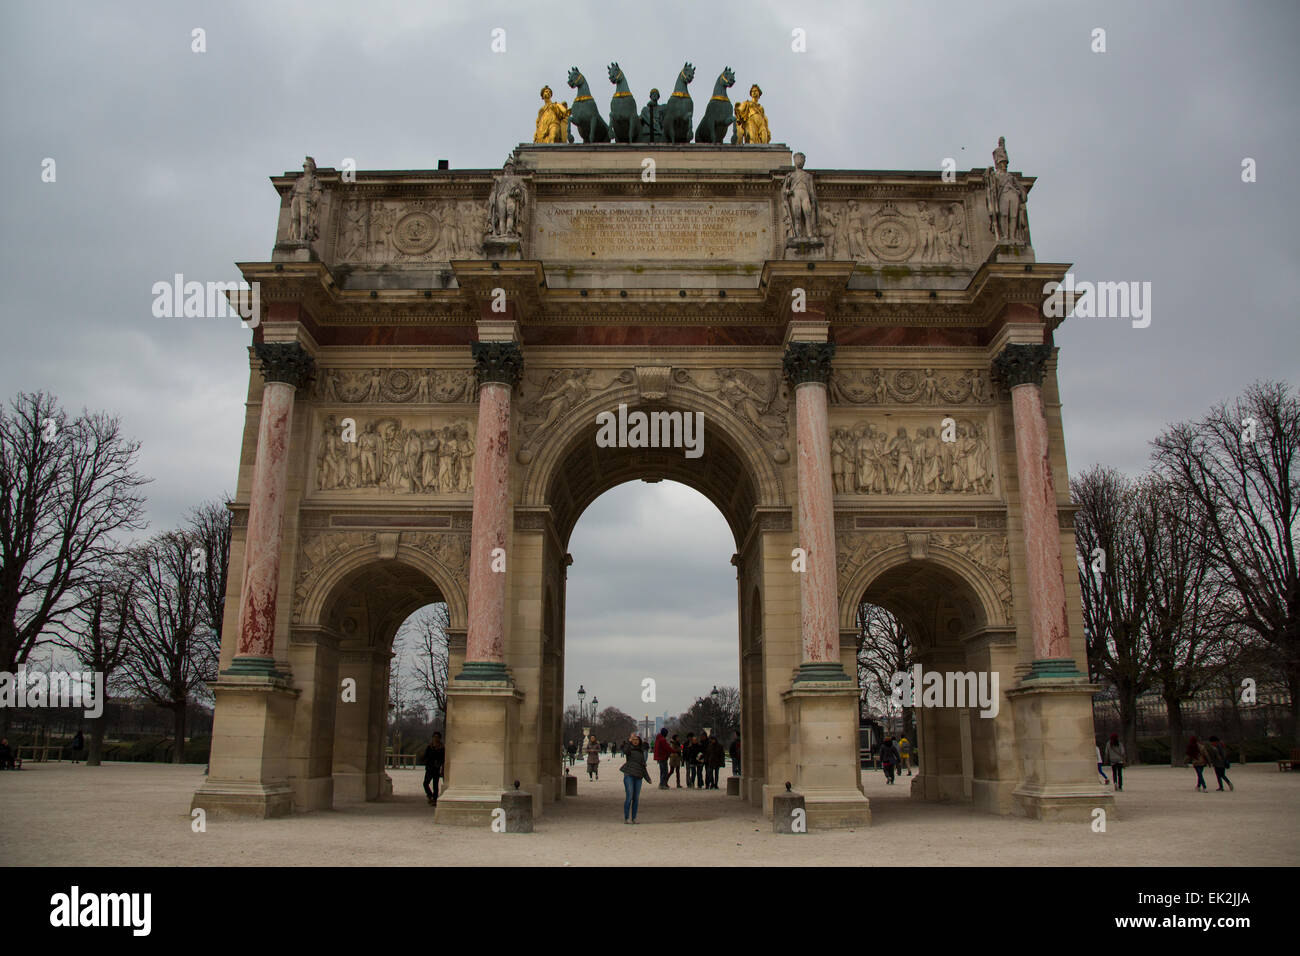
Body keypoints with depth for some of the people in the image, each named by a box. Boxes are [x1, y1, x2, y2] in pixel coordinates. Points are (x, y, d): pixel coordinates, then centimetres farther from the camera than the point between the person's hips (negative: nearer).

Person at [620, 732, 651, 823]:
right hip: (629, 775, -5)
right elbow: (626, 750, -25)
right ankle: (626, 818, -5)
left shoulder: (641, 750, 16)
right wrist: (629, 741, -38)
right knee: (629, 796, -10)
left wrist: (647, 776, 20)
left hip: (638, 776, 5)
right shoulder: (629, 748, 1)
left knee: (636, 798, 6)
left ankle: (634, 818, 13)